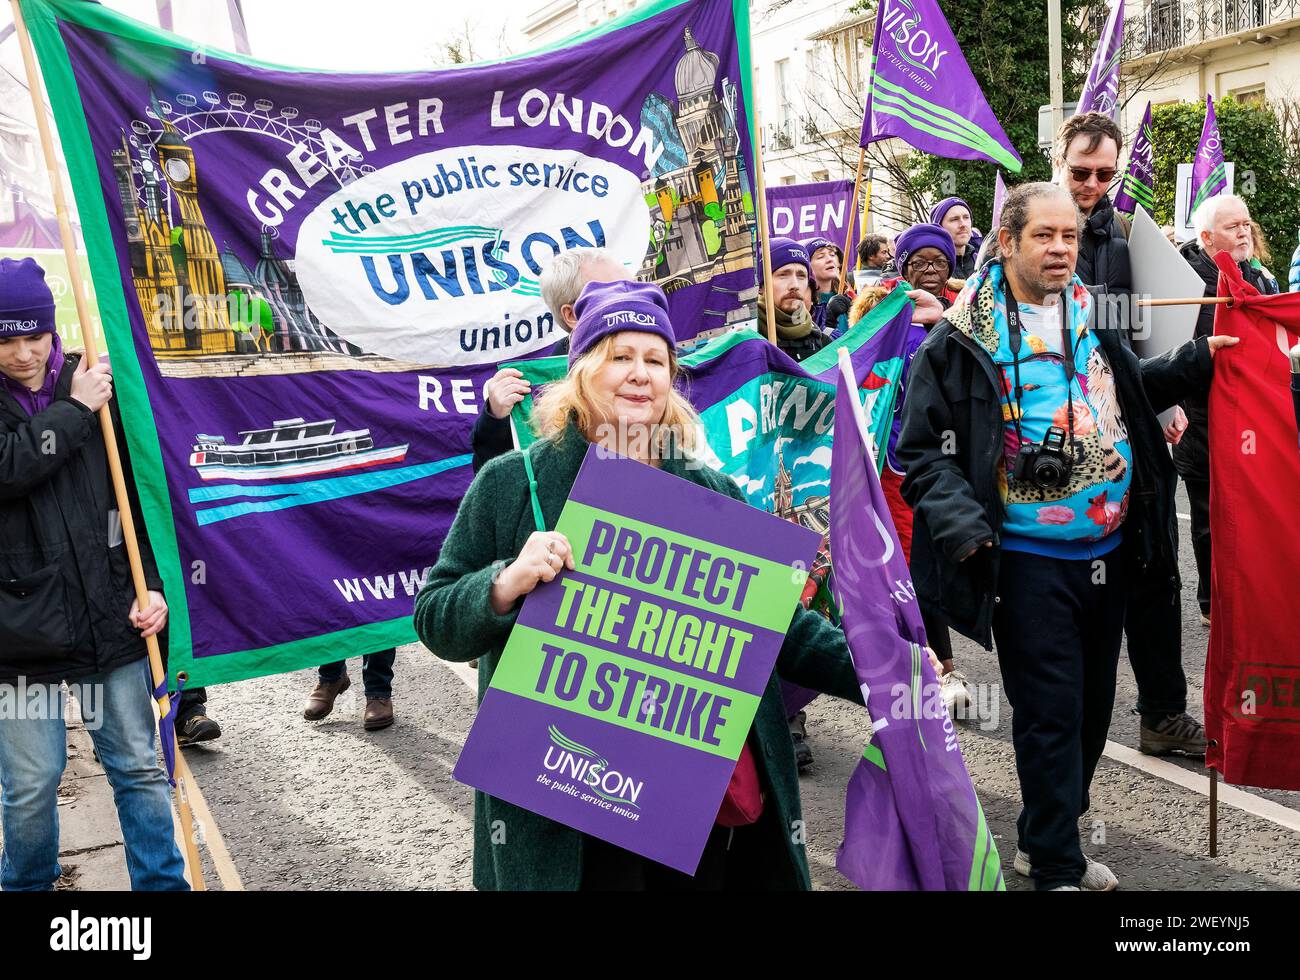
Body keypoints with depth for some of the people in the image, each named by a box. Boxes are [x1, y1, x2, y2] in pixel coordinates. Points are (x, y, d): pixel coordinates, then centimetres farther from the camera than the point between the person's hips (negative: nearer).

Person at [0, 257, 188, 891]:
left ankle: (163, 882, 24)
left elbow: (137, 495, 9)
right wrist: (73, 412, -12)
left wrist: (152, 584, 2)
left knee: (138, 768, 10)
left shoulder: (88, 386, 5)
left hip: (110, 620, 2)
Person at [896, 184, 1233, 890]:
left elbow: (1133, 391, 26)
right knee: (1050, 713, 0)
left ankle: (1045, 839, 36)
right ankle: (1057, 870, 16)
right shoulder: (962, 339, -10)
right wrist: (964, 523, -22)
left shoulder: (1092, 316, 8)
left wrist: (1196, 360, 13)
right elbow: (923, 449, -10)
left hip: (1108, 550, 7)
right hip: (1030, 560, -7)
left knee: (1092, 704, 17)